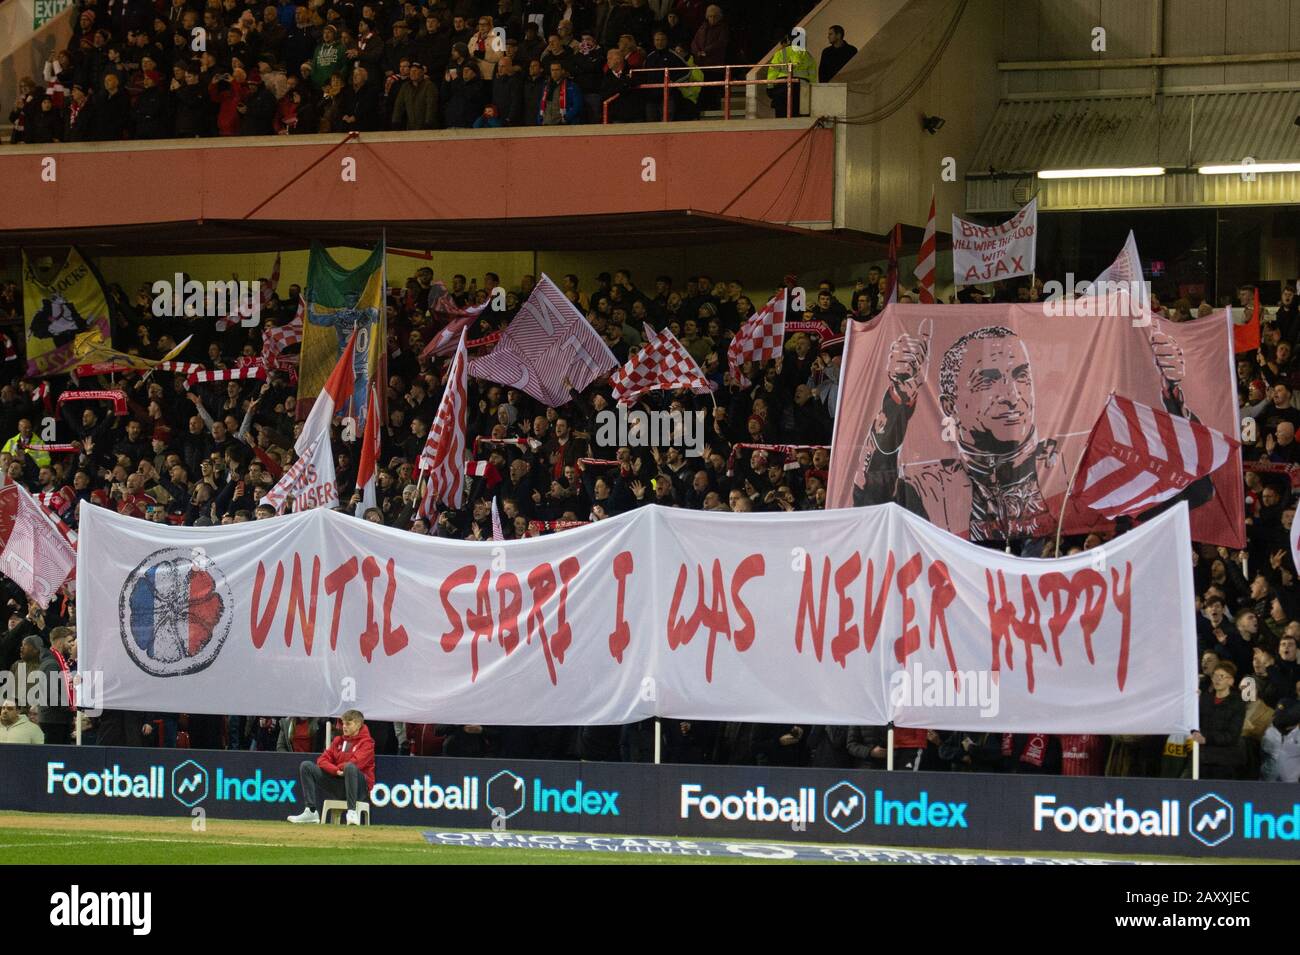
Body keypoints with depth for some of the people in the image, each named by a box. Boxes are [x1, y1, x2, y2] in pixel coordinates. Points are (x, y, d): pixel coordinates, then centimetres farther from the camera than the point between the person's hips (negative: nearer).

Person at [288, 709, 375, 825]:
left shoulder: (366, 743, -2)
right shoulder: (338, 740, 17)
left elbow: (355, 763, -18)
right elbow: (322, 760, 5)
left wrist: (341, 769, -2)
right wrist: (336, 771, -13)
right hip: (338, 785, 6)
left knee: (350, 767, -38)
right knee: (306, 766, -4)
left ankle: (352, 812, -38)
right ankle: (311, 812, -15)